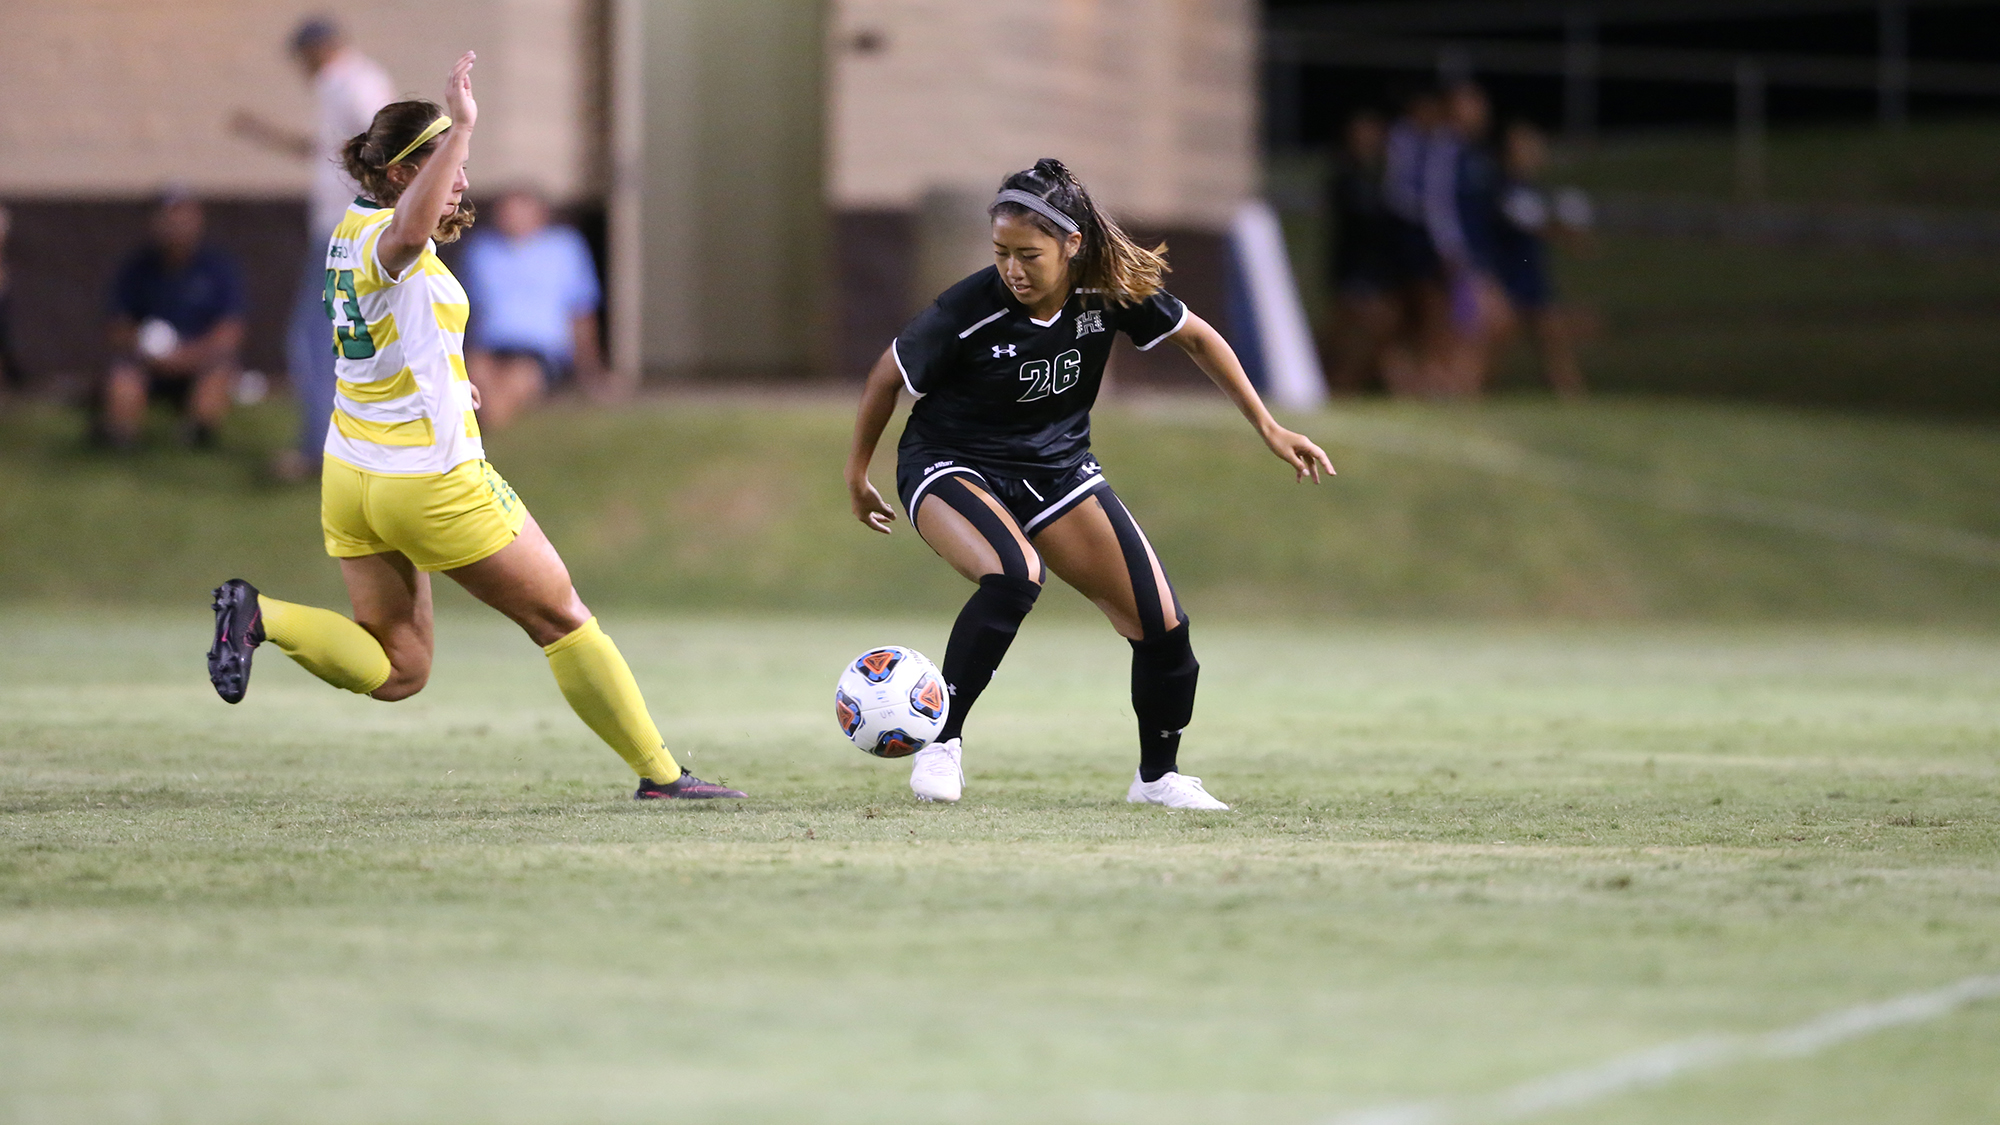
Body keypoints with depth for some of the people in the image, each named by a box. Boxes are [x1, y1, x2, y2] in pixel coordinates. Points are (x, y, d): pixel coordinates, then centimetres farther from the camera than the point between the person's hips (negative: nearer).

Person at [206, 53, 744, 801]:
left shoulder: (350, 232, 8)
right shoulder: (387, 238, -20)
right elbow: (408, 232, -47)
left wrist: (442, 230, 19)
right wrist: (462, 127, -46)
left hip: (351, 479, 8)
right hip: (436, 484, -8)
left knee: (395, 673, 12)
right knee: (560, 617, 9)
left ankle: (258, 614, -8)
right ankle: (659, 773, 15)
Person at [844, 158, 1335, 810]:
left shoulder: (1110, 290, -17)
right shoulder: (969, 311, -27)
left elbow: (1197, 339, 1)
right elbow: (890, 376, -10)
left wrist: (1268, 429, 3)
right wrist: (856, 474, 2)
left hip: (1056, 464, 4)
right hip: (951, 464, -4)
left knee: (1162, 623, -3)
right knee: (1014, 576, -36)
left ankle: (1158, 775, 21)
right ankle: (941, 739, -20)